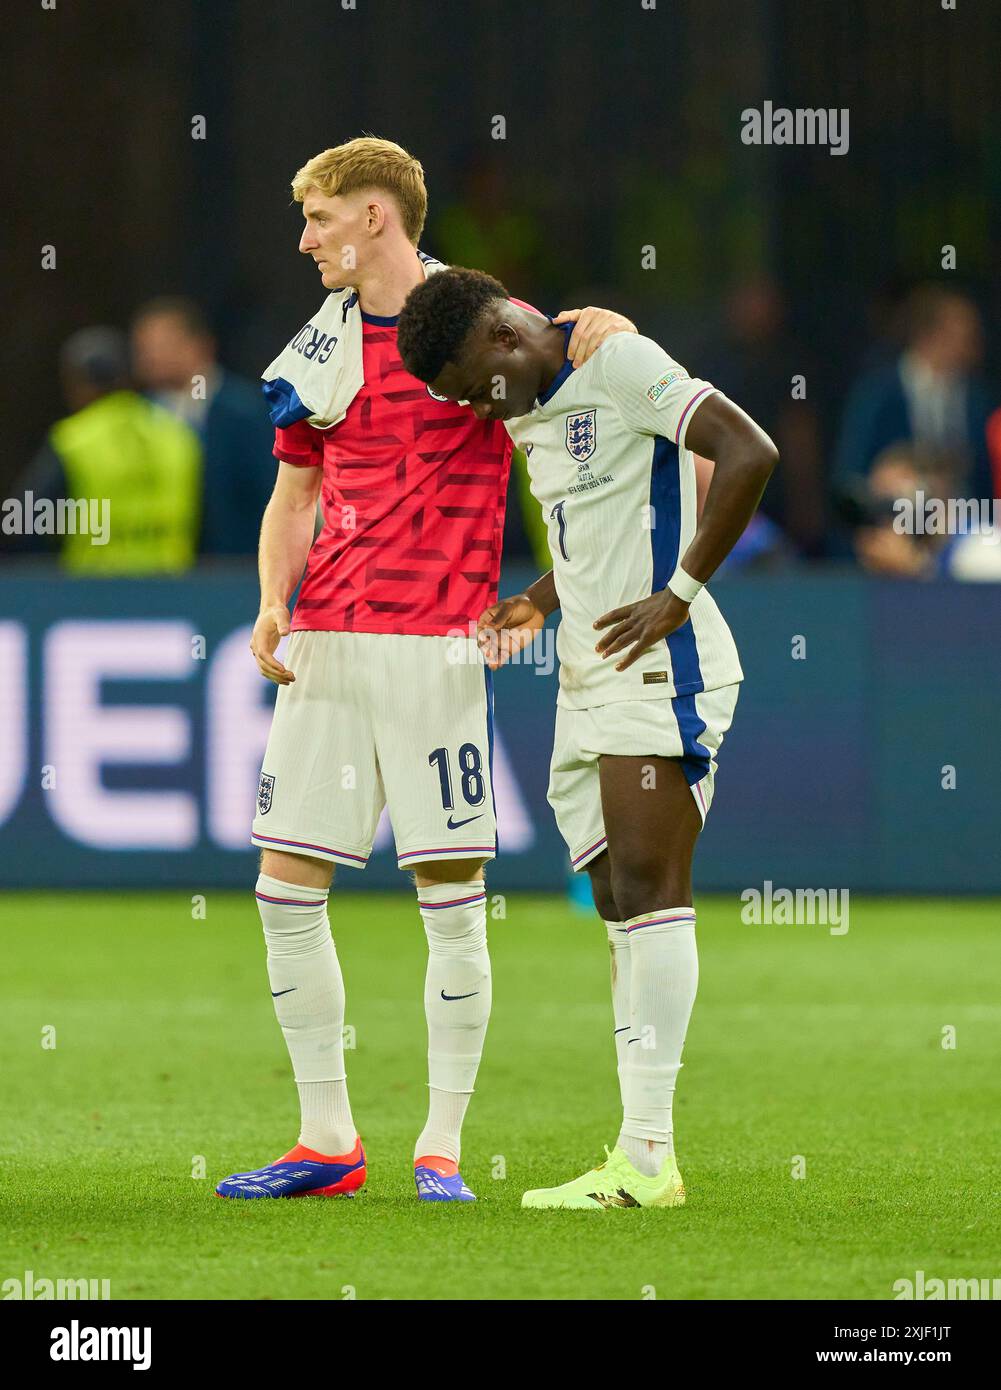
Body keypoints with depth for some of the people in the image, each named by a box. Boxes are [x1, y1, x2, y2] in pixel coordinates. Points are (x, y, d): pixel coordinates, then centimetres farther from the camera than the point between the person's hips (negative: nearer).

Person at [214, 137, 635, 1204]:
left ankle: (441, 1148, 2)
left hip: (432, 644, -5)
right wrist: (273, 602, 4)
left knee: (451, 895, -5)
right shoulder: (320, 346, 14)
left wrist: (604, 331, -18)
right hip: (325, 640, 5)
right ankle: (326, 1141, 11)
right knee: (286, 887, 2)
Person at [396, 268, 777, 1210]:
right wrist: (538, 602, 17)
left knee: (646, 885, -14)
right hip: (587, 680, 9)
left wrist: (678, 594, -19)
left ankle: (649, 1154, -17)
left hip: (661, 670, -9)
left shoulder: (619, 364, -10)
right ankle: (640, 1156, 5)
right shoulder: (529, 418, 18)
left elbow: (748, 453, -19)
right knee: (618, 909, 5)